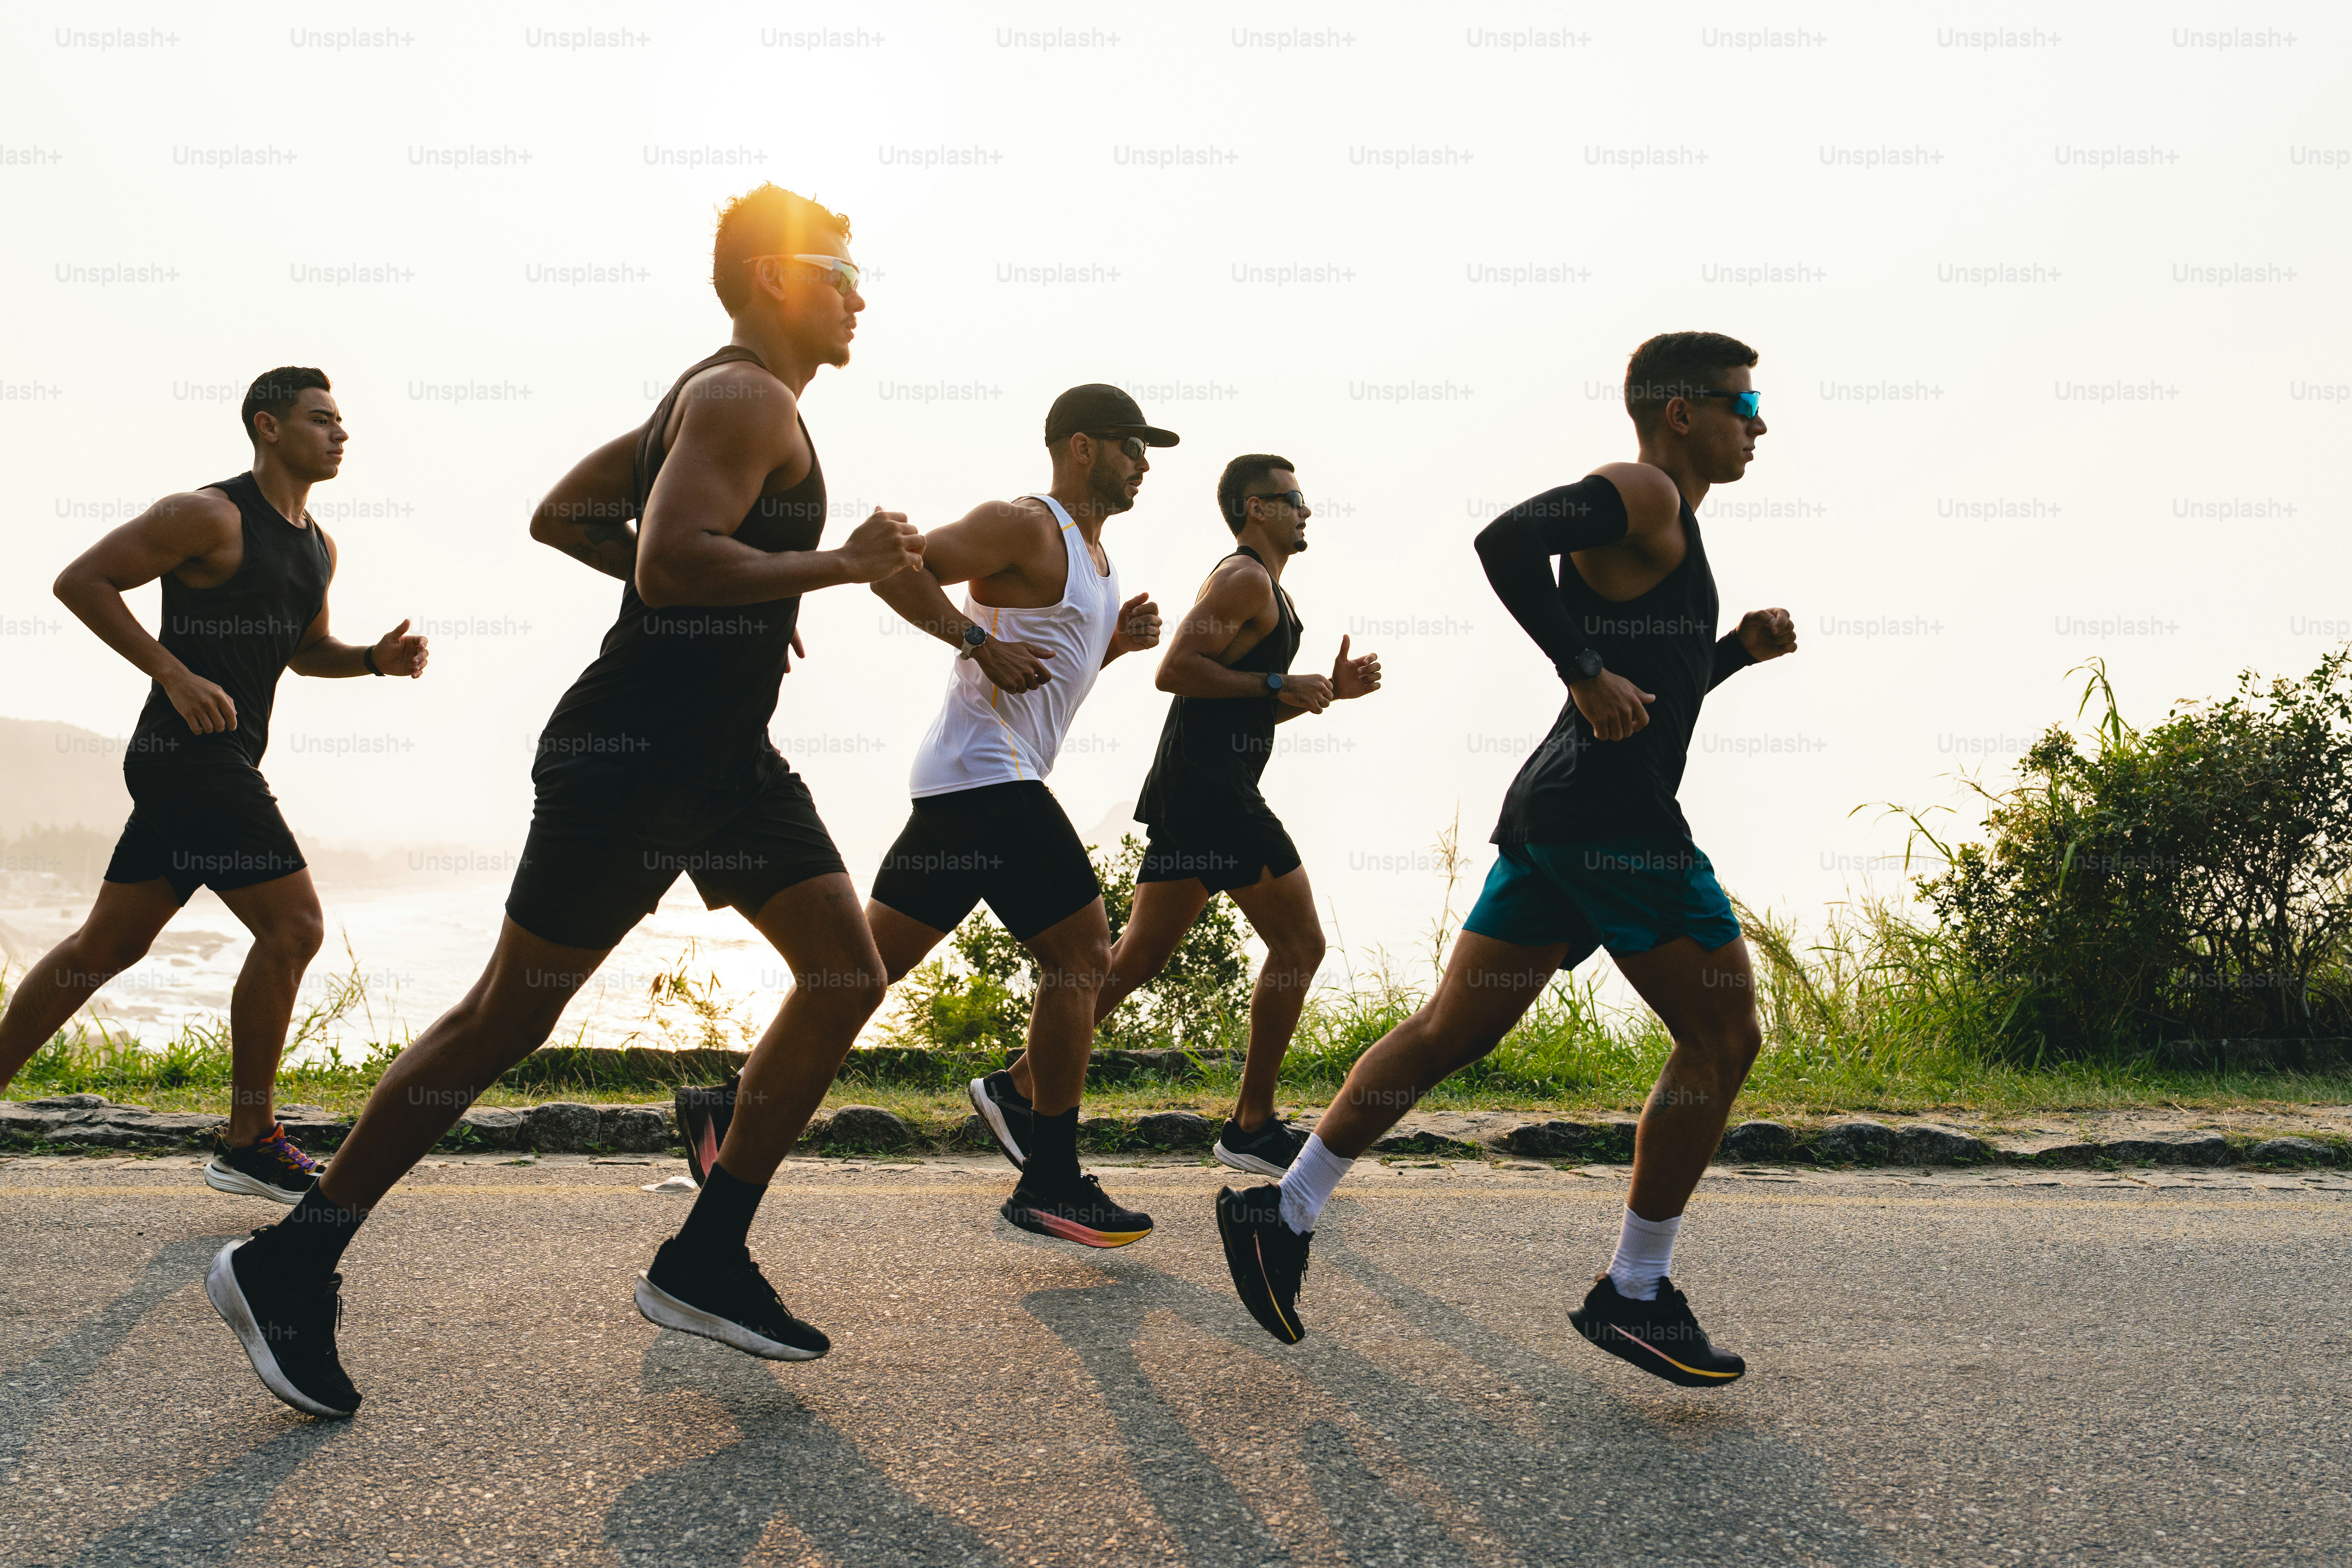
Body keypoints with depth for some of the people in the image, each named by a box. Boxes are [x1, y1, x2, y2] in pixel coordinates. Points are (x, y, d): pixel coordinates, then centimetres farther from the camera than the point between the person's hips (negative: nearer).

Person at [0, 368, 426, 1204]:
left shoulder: (317, 545, 15)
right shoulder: (209, 516, -10)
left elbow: (307, 650, 27)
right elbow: (81, 581, -11)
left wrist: (375, 659, 6)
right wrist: (177, 675, -17)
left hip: (219, 762, 9)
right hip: (190, 754, -9)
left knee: (107, 944, 14)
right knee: (293, 927, -8)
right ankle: (248, 1142, 2)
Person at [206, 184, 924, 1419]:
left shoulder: (720, 398, 18)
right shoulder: (745, 398, -13)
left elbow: (558, 516, 20)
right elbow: (670, 563, -28)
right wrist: (838, 564, -19)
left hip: (723, 758, 10)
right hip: (628, 759, -10)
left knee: (847, 978, 4)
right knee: (508, 1017, -2)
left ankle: (704, 1261, 9)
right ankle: (288, 1267, 12)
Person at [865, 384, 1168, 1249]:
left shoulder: (1092, 551, 21)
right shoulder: (1027, 528, -10)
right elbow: (894, 564, -18)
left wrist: (1118, 640, 12)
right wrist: (980, 642, -19)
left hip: (963, 783, 10)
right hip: (987, 776, -10)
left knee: (871, 962, 10)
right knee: (1081, 953, -6)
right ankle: (1051, 1183, 0)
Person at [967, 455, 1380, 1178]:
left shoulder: (1267, 591, 25)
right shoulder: (1245, 578, -7)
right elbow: (1176, 669, -19)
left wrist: (1329, 690, 16)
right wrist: (1276, 685, -16)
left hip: (1189, 792, 10)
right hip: (1211, 789, -10)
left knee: (1137, 956, 7)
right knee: (1298, 945, -5)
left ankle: (1020, 1086, 8)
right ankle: (1253, 1125, 2)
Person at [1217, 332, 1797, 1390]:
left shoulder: (1660, 529, 26)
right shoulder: (1644, 493, -6)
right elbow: (1506, 539, -23)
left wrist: (1740, 648, 20)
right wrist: (1589, 673, -22)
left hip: (1558, 816, 10)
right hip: (1612, 813, -10)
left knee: (1451, 1031, 8)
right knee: (1722, 1036, -1)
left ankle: (1285, 1213, 9)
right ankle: (1633, 1293, 6)